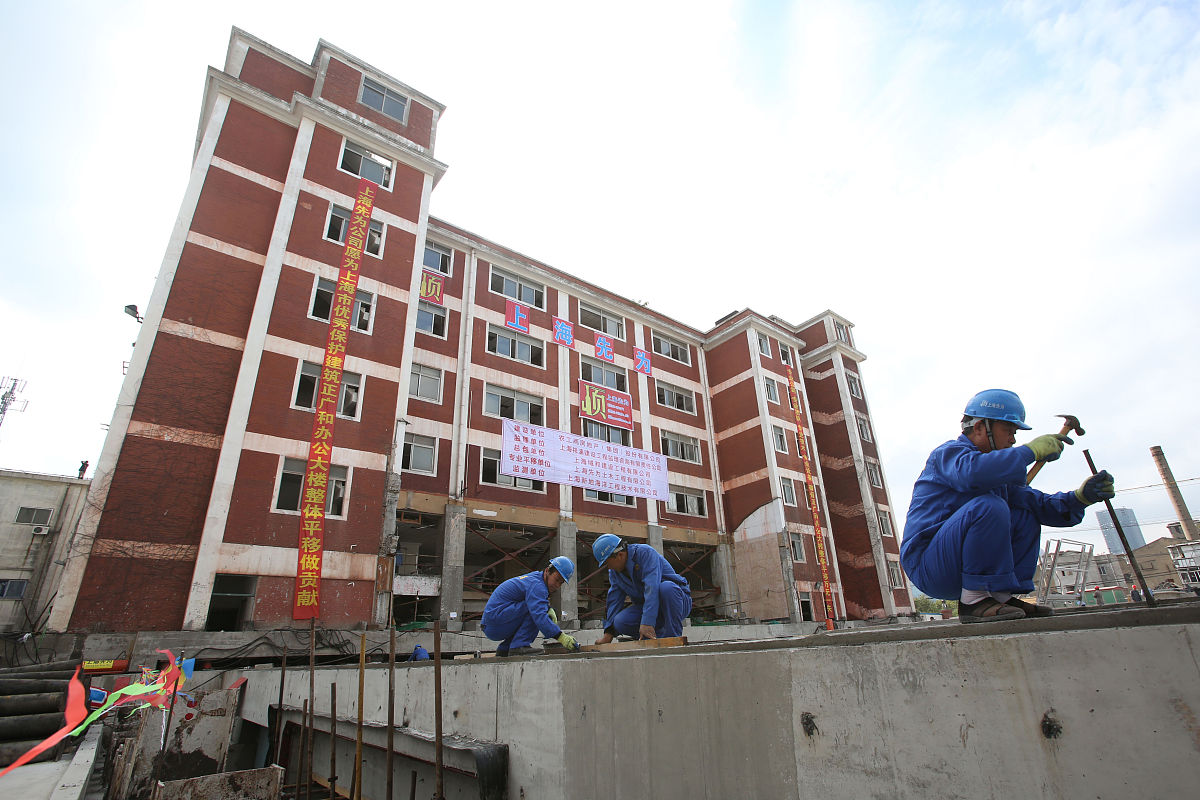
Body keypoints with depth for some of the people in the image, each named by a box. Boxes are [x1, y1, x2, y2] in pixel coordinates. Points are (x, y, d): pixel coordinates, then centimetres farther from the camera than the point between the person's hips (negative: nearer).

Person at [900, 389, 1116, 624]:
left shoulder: (998, 472, 21)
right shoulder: (949, 453, -8)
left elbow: (1039, 505, 14)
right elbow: (972, 472, -32)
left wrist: (1080, 497, -4)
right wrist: (1031, 450, -20)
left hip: (958, 567, 9)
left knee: (1026, 514, 9)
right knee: (988, 506, -27)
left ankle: (1001, 595, 2)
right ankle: (974, 599, -19)